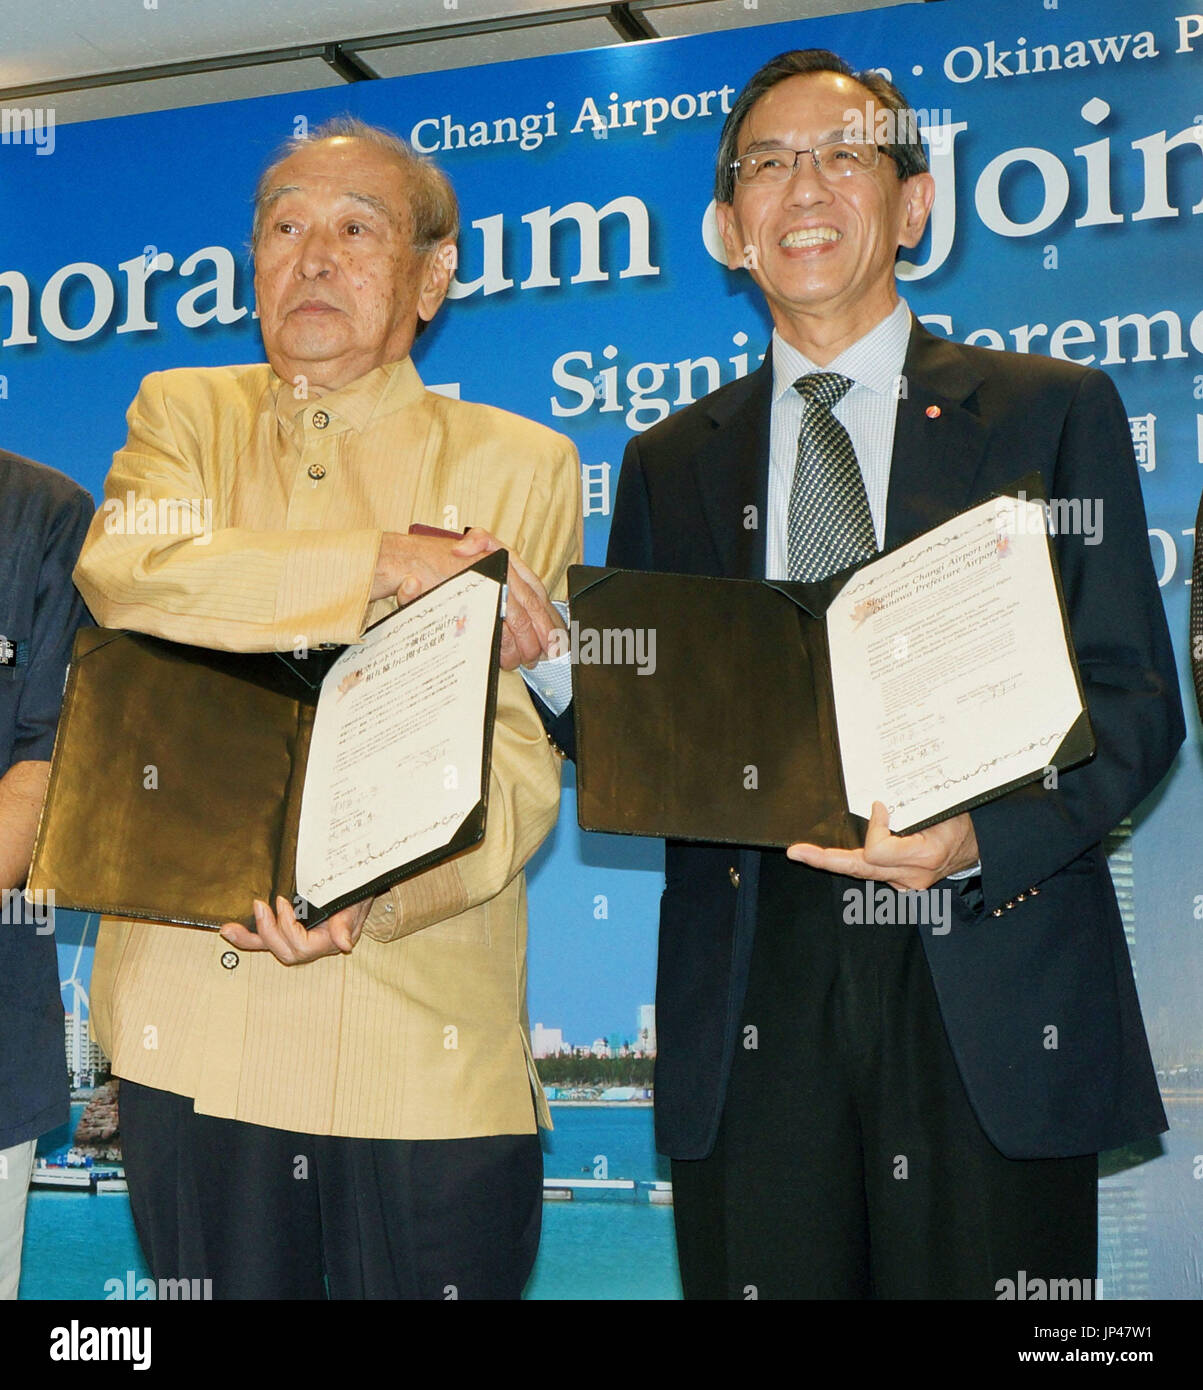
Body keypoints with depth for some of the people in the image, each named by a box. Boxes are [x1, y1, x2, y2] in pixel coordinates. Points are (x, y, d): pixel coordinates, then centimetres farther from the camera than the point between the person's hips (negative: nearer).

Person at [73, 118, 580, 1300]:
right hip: (191, 1028, 2)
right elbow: (120, 571, -11)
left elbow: (518, 760, -3)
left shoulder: (516, 463, 6)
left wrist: (372, 891, -22)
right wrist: (389, 569, -17)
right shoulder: (185, 415, 12)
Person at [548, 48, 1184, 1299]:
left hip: (987, 989, -2)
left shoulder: (1052, 412, 8)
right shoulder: (671, 462, 16)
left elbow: (1132, 699, 2)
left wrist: (981, 839, -16)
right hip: (752, 999, 2)